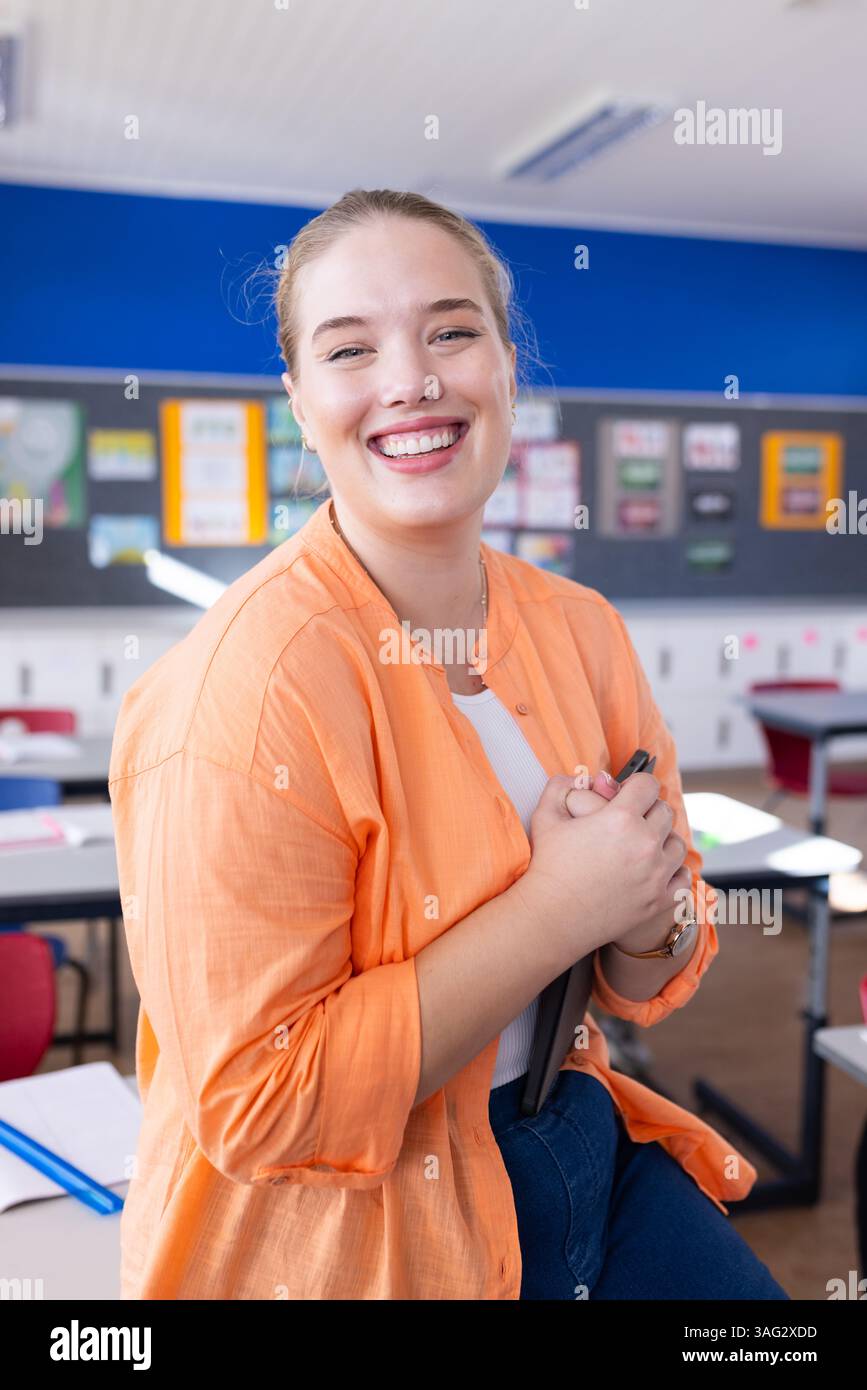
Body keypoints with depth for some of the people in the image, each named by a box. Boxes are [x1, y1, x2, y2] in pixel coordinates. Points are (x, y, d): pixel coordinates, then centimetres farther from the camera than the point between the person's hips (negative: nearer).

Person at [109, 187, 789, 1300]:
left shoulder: (580, 628, -4)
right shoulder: (247, 686, -24)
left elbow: (653, 980, 6)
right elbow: (256, 1105, -24)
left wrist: (647, 918, -18)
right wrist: (560, 904, -25)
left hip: (578, 1133, 6)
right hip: (343, 1230, -5)